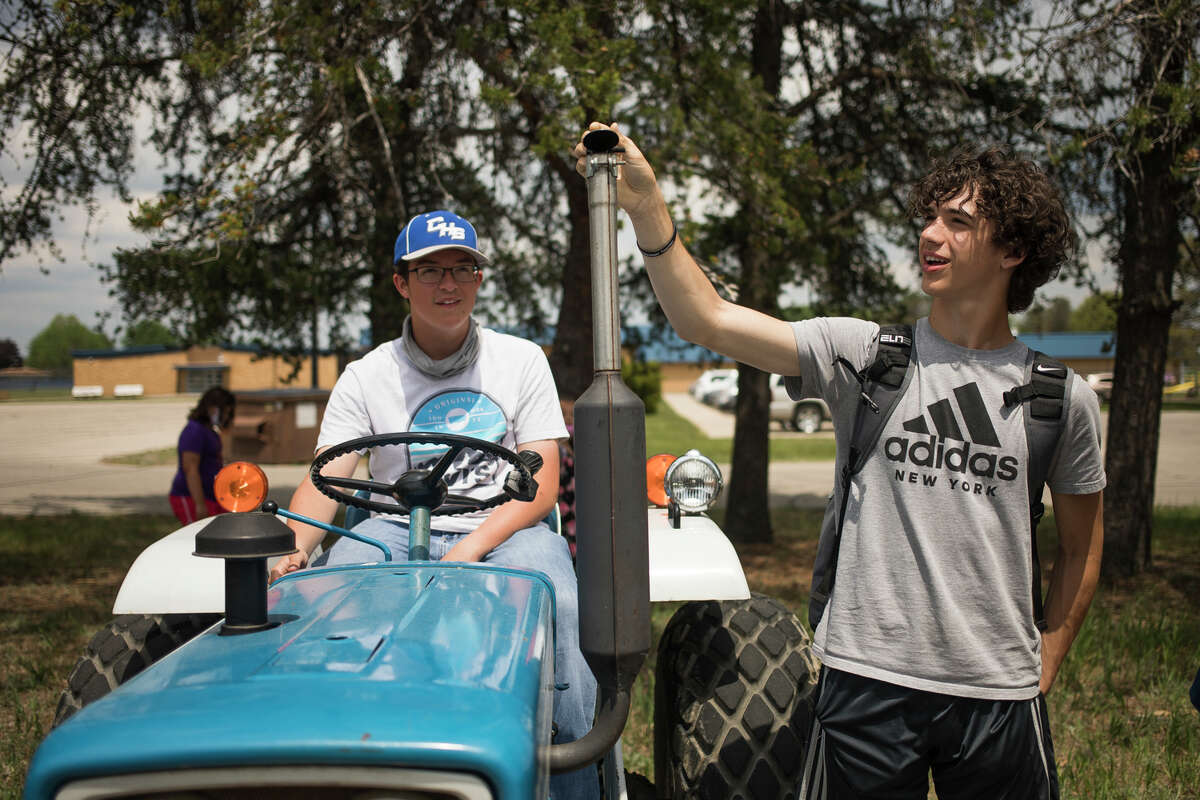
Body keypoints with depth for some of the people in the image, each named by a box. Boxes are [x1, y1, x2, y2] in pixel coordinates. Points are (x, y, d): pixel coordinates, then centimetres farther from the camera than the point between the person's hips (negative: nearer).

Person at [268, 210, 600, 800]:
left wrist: (470, 551, -16)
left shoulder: (521, 360, 8)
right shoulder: (365, 378, 9)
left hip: (504, 529, -1)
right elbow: (324, 481, 0)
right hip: (397, 530, 1)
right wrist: (293, 552, -22)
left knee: (557, 606, -33)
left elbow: (541, 485, 1)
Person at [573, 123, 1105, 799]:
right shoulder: (864, 354, -2)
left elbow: (1081, 548, 13)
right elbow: (709, 320, -12)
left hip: (1000, 694, 2)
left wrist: (1043, 671, 9)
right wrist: (646, 204, -22)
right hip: (868, 681, -1)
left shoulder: (1064, 397, 2)